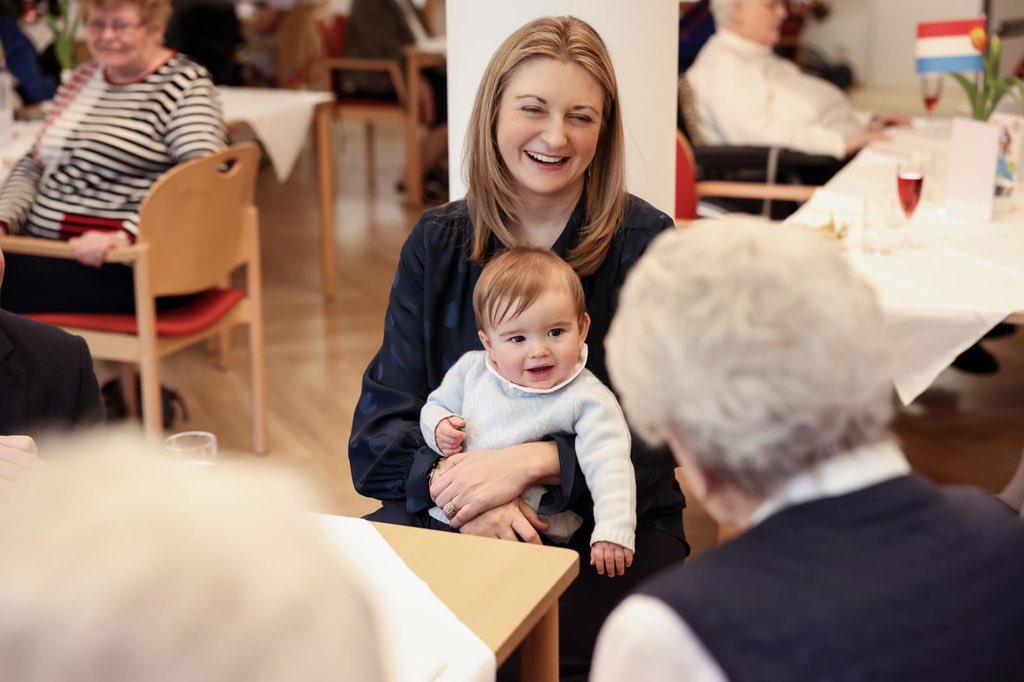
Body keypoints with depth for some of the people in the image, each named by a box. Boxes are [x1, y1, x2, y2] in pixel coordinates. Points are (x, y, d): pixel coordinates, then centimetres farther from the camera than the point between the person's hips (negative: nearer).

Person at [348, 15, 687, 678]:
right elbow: (379, 433, 0)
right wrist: (453, 484, -21)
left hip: (609, 524, -2)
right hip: (448, 520, 3)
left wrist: (531, 462, -22)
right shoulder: (438, 244, 5)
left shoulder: (644, 243, -3)